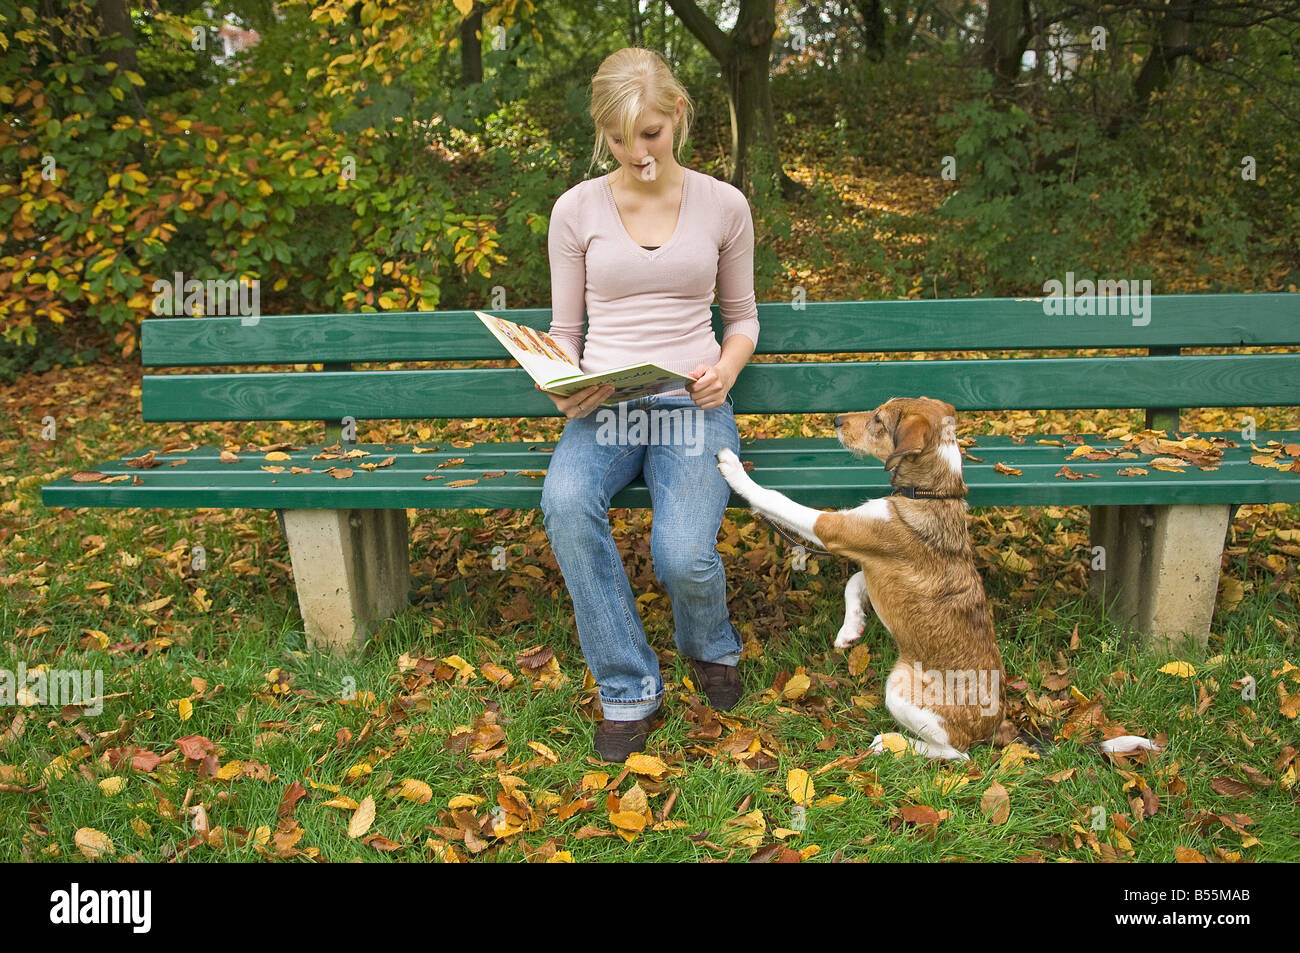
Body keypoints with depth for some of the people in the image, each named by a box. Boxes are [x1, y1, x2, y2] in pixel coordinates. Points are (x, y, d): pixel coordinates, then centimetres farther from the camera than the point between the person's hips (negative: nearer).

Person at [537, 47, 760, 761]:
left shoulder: (724, 205, 6)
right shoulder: (577, 209, 5)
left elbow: (743, 317, 15)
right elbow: (564, 329, 10)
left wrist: (725, 371, -7)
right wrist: (562, 387, -12)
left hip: (692, 405, 0)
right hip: (603, 406, 1)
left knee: (684, 556, -28)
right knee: (566, 502, -34)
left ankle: (710, 646, 13)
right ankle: (627, 689, -13)